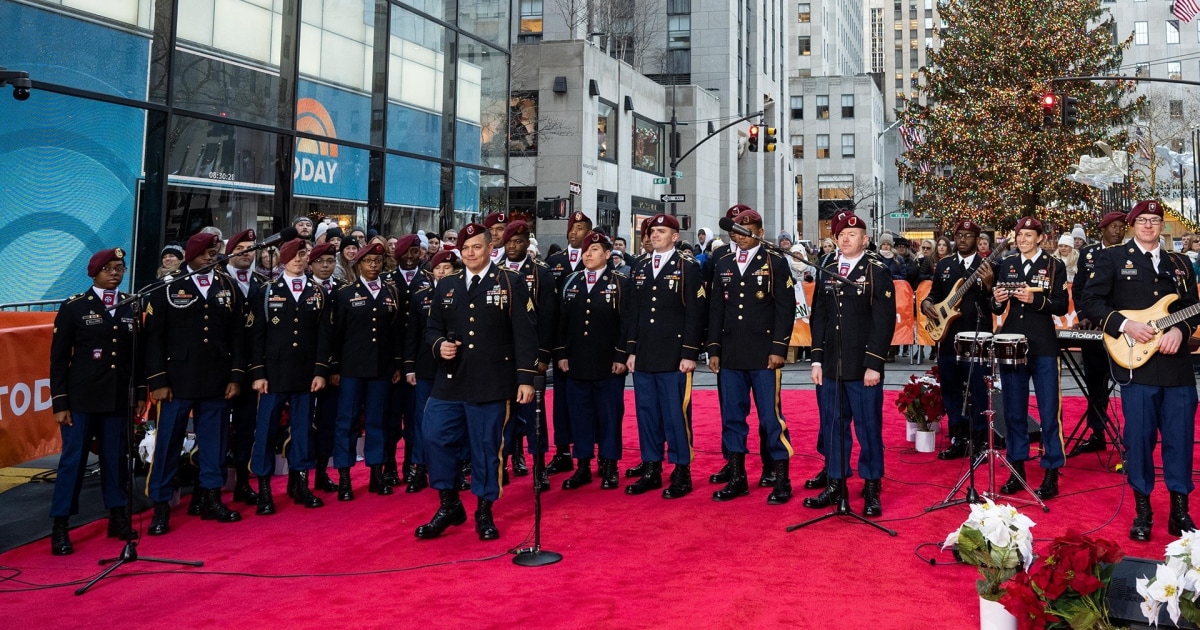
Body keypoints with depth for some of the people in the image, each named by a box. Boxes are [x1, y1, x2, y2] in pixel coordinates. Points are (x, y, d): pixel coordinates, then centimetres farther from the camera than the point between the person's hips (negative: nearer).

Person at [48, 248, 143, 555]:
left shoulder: (131, 307, 7)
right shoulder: (74, 307, -2)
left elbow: (138, 353, 10)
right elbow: (58, 358, -2)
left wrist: (141, 393, 8)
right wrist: (59, 402, -6)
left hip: (118, 398, 3)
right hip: (81, 397, -3)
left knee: (116, 458, 9)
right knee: (73, 459, 1)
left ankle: (118, 517, 21)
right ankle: (60, 526, 10)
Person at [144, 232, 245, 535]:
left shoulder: (229, 287, 8)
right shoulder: (167, 288, 0)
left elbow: (237, 334, 7)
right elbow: (154, 337, -3)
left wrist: (236, 376, 1)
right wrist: (157, 380, -8)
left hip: (217, 380, 3)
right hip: (177, 379, -2)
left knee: (213, 441, 10)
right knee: (168, 442, 2)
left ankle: (211, 499, 21)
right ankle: (161, 506, 12)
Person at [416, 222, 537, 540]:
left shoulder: (510, 284, 0)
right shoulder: (446, 286, 12)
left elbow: (525, 333, -5)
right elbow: (432, 329, 18)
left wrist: (526, 378, -11)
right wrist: (439, 345, -5)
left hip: (491, 384, -4)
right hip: (449, 382, 4)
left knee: (487, 448, 3)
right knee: (436, 440, 2)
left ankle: (484, 513, 20)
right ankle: (449, 506, 21)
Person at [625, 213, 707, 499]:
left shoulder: (688, 268, -2)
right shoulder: (640, 268, 14)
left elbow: (695, 315, -7)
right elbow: (633, 311, 14)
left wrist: (689, 354, -13)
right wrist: (631, 350, 9)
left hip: (674, 356, -5)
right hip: (644, 355, 5)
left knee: (676, 414, -1)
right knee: (647, 413, 9)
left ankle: (682, 473, 9)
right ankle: (651, 470, 19)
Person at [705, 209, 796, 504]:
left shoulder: (776, 263, 1)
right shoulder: (722, 264, 12)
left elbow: (785, 308, -4)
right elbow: (715, 309, 12)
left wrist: (778, 349, -12)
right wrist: (713, 350, 6)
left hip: (763, 354, -4)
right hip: (729, 354, 4)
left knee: (771, 417, -2)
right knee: (731, 417, 8)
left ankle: (781, 480, 8)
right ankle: (737, 478, 18)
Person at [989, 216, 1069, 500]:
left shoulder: (1055, 266, 0)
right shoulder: (1006, 265, 9)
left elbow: (1061, 307, -6)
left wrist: (1035, 299, -21)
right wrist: (997, 301, -10)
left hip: (1043, 348, -3)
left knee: (1049, 413, -1)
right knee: (1013, 411, 8)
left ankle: (1051, 475, 7)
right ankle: (1017, 470, 18)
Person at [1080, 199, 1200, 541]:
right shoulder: (1112, 258, 4)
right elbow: (1091, 301, -3)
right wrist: (1124, 325, -14)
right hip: (1136, 362, -3)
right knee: (1139, 437, 0)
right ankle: (1142, 511, 12)